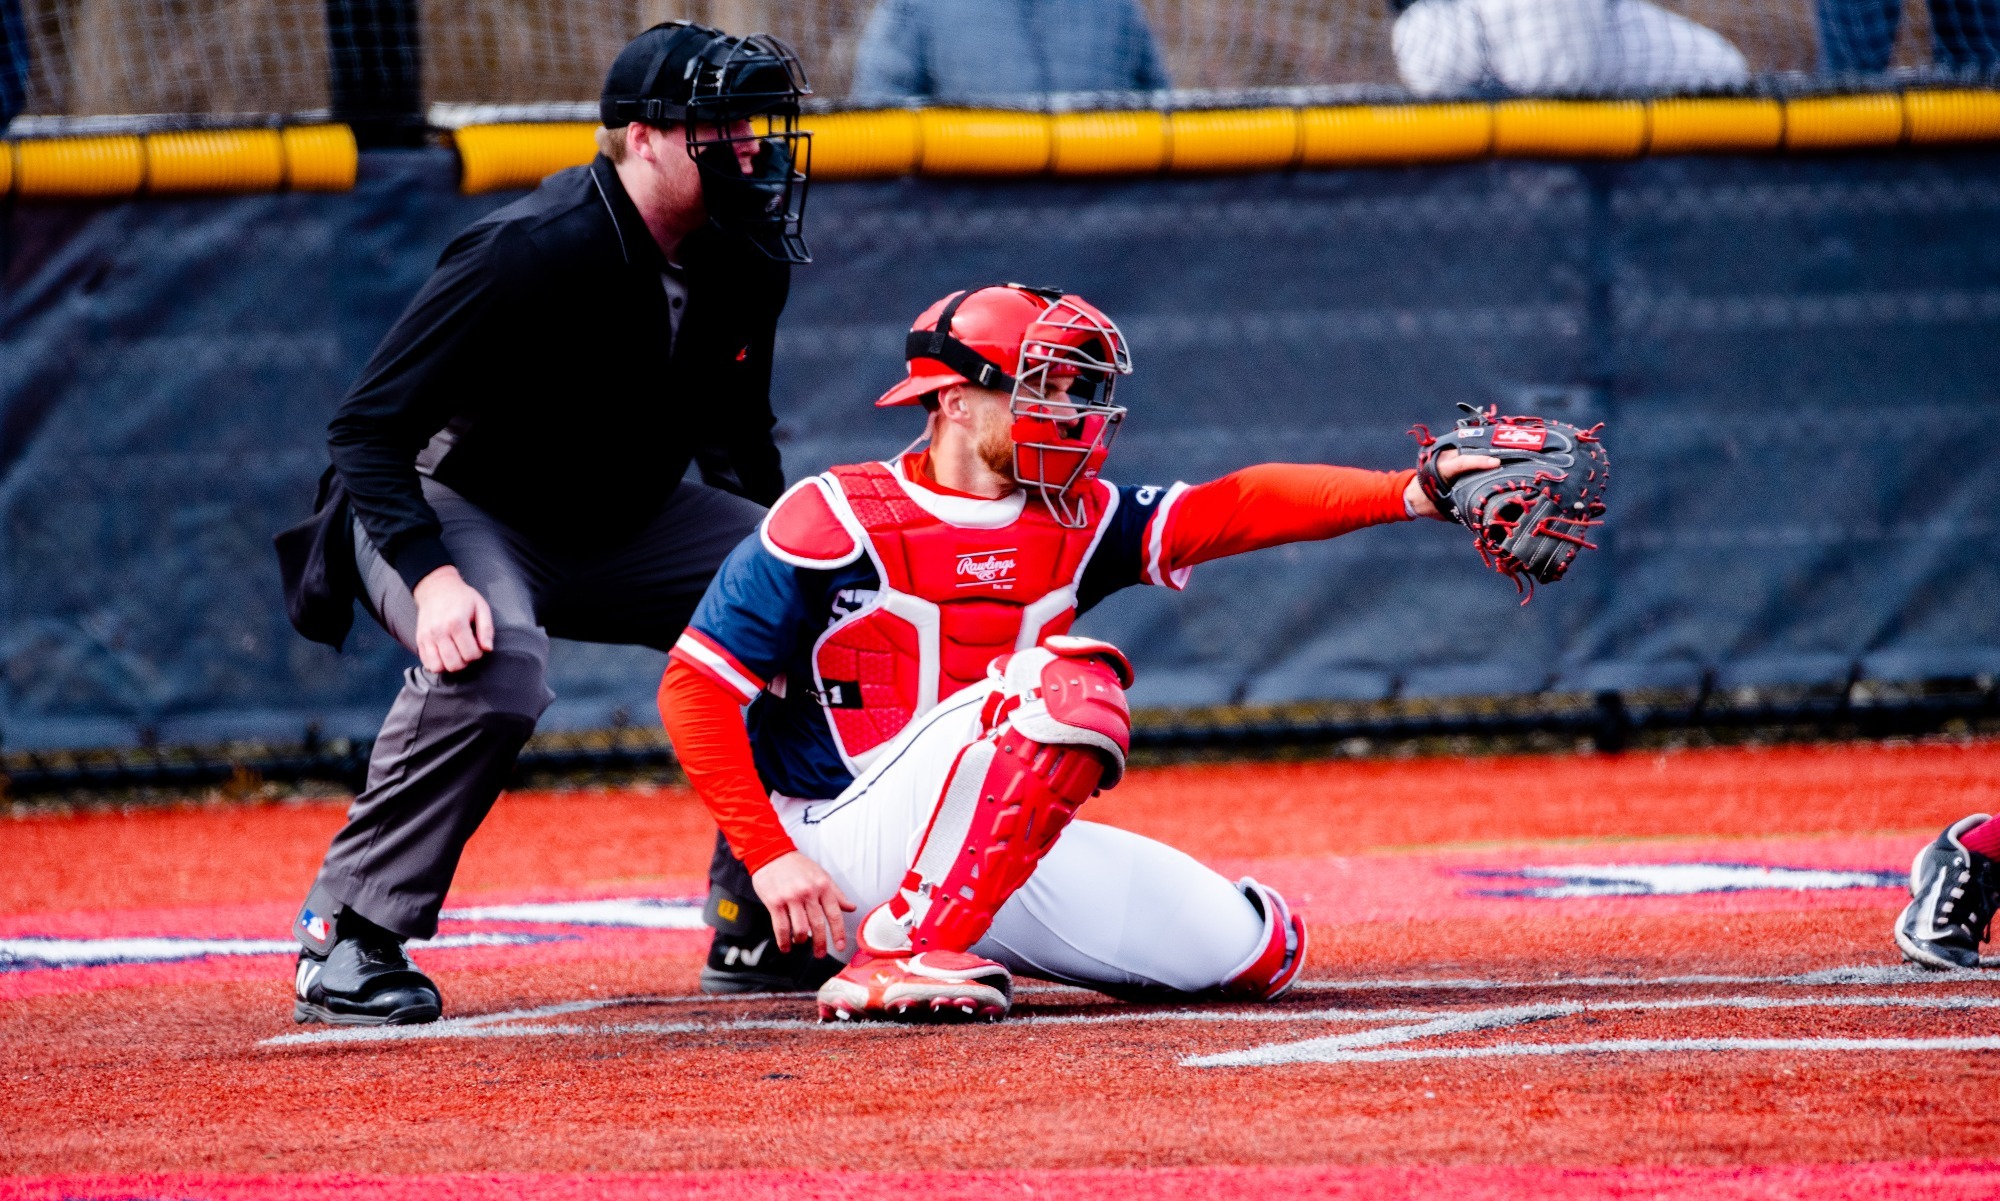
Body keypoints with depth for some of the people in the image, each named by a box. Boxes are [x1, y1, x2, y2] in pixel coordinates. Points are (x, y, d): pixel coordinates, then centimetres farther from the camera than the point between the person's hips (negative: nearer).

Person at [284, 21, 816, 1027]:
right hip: (449, 512, -8)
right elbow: (367, 428, -27)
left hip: (621, 527, 8)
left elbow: (734, 439, 14)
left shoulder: (743, 265, -5)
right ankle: (348, 938, -25)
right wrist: (433, 575, -40)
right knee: (493, 670, -39)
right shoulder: (532, 254, -28)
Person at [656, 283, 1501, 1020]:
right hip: (852, 840, -8)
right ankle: (898, 955, -31)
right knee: (1068, 681, -29)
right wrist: (769, 858, -20)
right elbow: (694, 688, -11)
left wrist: (1414, 493, -16)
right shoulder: (837, 521, -9)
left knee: (1254, 949, 1)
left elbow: (1239, 507, -2)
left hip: (996, 849, 8)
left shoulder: (1075, 524, 9)